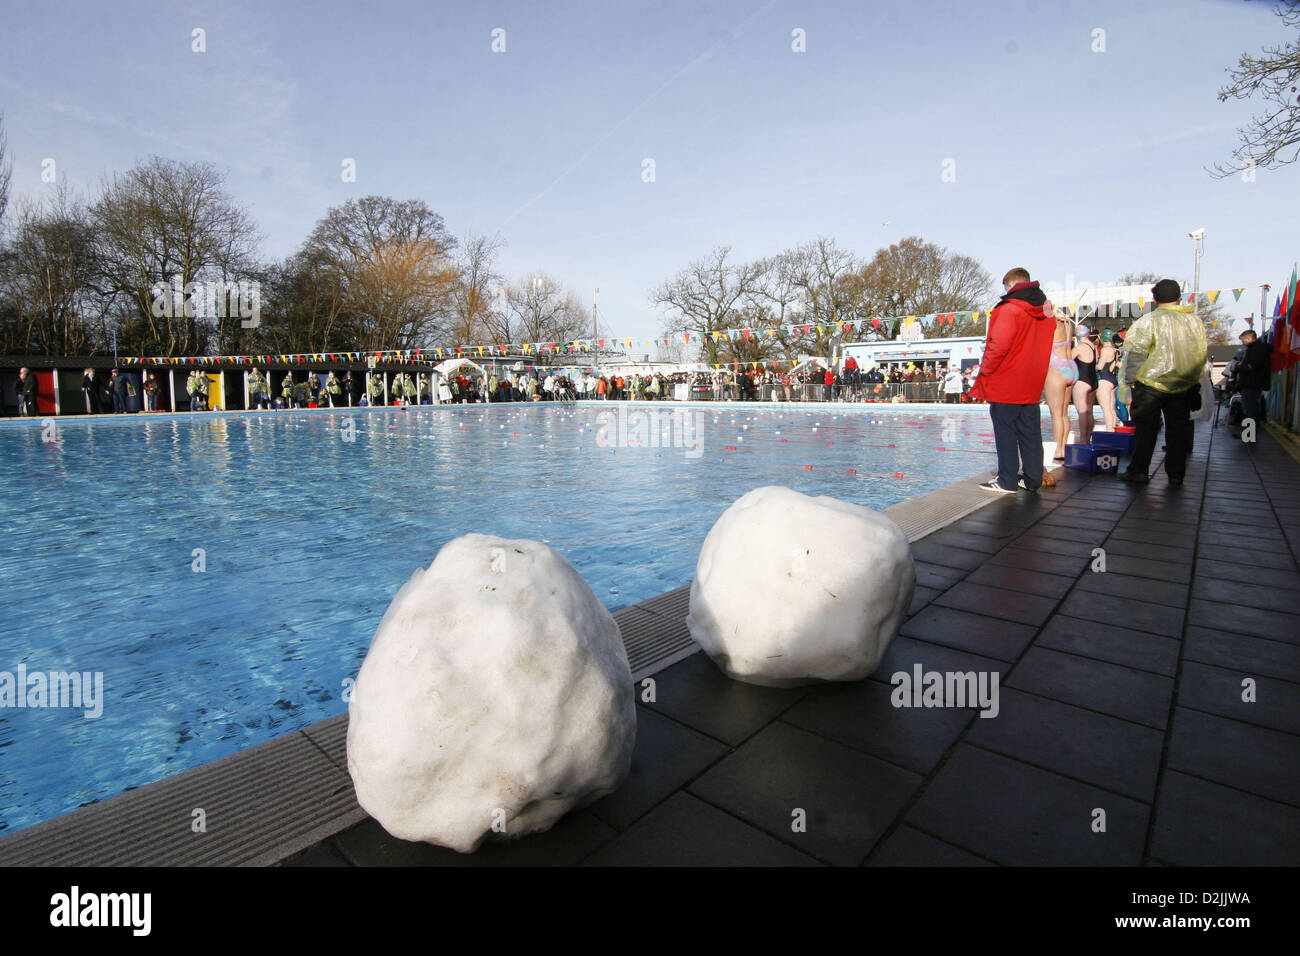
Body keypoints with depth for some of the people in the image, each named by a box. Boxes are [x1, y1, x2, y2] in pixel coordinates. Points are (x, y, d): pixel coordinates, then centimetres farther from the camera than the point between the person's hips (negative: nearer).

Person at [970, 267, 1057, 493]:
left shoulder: (1009, 309, -12)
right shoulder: (1044, 313, 11)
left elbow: (999, 345, -19)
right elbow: (1043, 346, 16)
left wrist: (985, 370, -8)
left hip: (1005, 384, -7)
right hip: (1031, 385, 7)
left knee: (1006, 433, -2)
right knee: (1030, 434, 11)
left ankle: (1007, 481, 1)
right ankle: (1033, 480, 16)